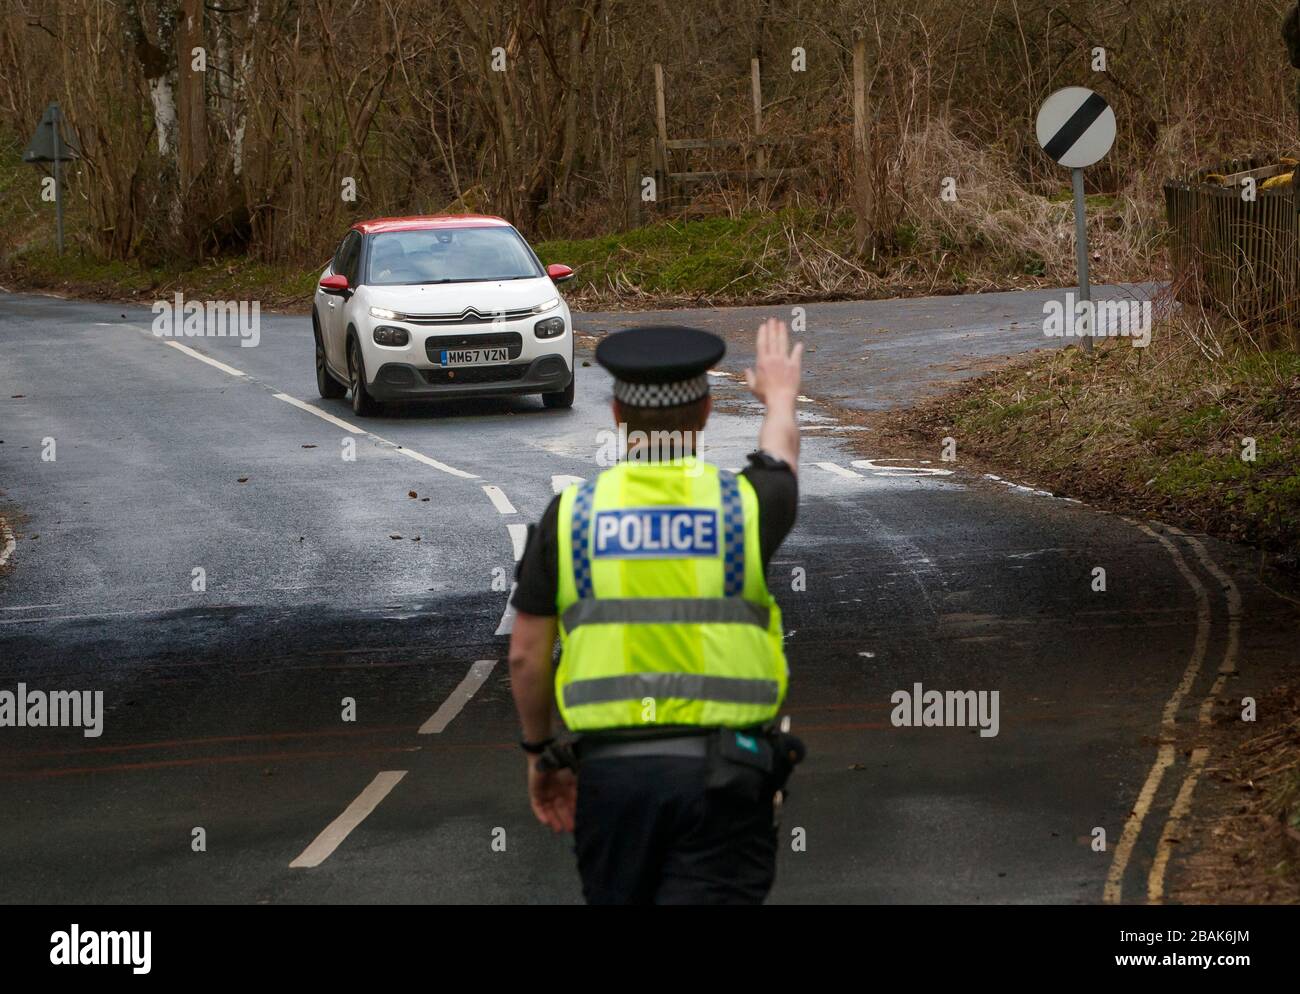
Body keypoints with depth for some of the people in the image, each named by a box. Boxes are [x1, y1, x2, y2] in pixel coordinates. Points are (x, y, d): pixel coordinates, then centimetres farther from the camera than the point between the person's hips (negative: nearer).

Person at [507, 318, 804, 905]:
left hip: (611, 768, 2)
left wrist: (541, 753, 21)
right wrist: (779, 395, 49)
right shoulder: (746, 504, 0)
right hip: (721, 770, -2)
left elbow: (525, 655, 5)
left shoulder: (571, 513, 1)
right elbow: (780, 451, 26)